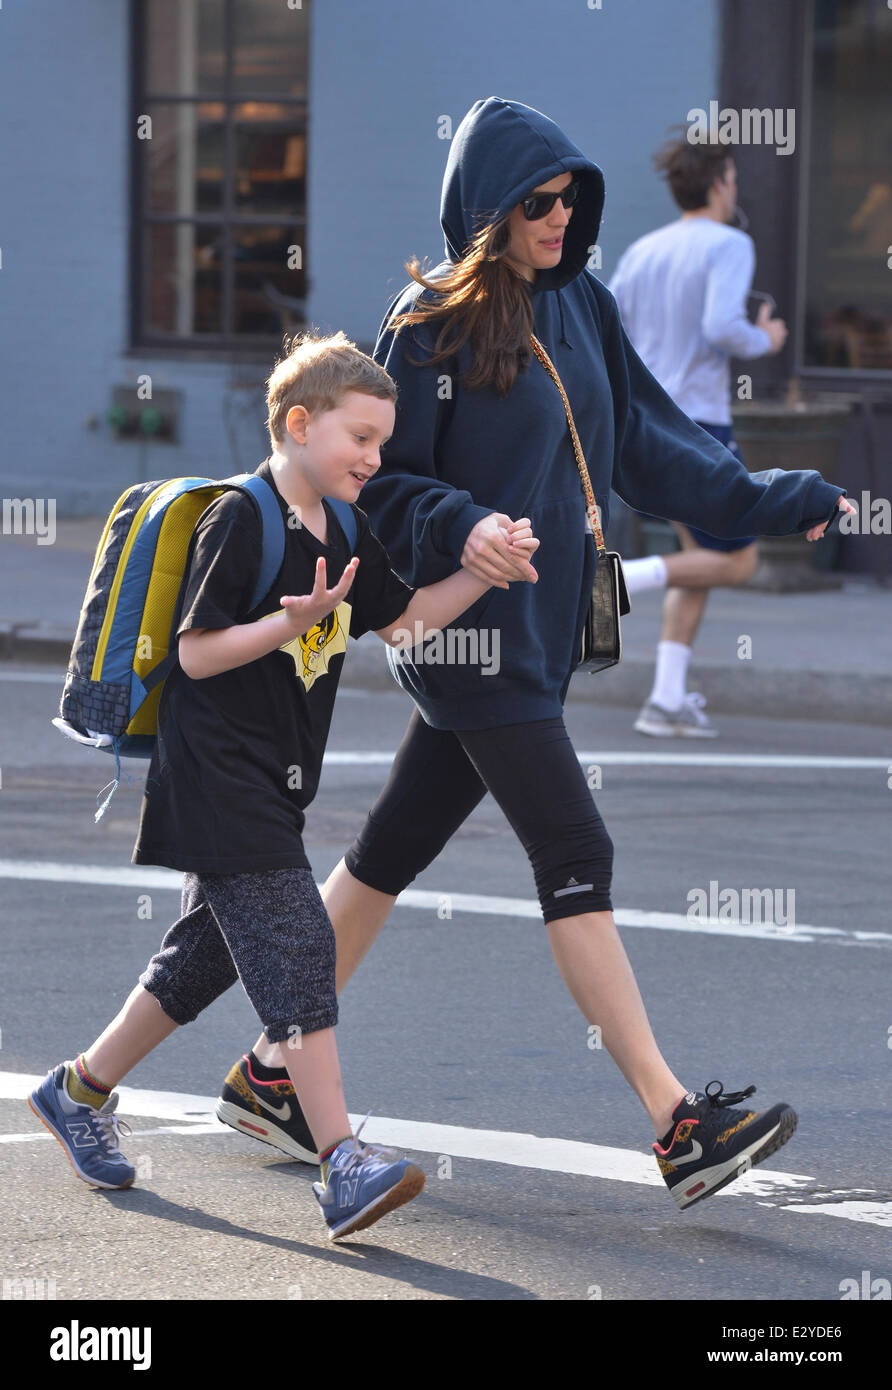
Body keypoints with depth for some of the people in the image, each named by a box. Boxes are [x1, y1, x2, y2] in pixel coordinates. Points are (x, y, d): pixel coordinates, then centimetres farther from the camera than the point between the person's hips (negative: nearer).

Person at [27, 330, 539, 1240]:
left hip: (275, 783, 9)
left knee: (208, 954, 16)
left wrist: (487, 571, 6)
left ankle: (80, 1092, 34)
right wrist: (291, 622, -28)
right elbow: (197, 652, -16)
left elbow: (400, 617, 17)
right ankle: (342, 1165, -21)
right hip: (217, 779, -9)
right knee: (295, 946, -16)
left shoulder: (343, 531, 10)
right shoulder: (238, 522, -16)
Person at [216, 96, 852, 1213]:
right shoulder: (431, 324, -11)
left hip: (539, 625, 8)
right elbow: (380, 480, -10)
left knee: (392, 851, 14)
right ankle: (679, 1128, -15)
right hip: (465, 624, -8)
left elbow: (647, 444, 15)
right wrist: (459, 529, -28)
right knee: (576, 857, -12)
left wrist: (776, 503, 8)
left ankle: (272, 1073, 25)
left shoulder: (581, 306, 10)